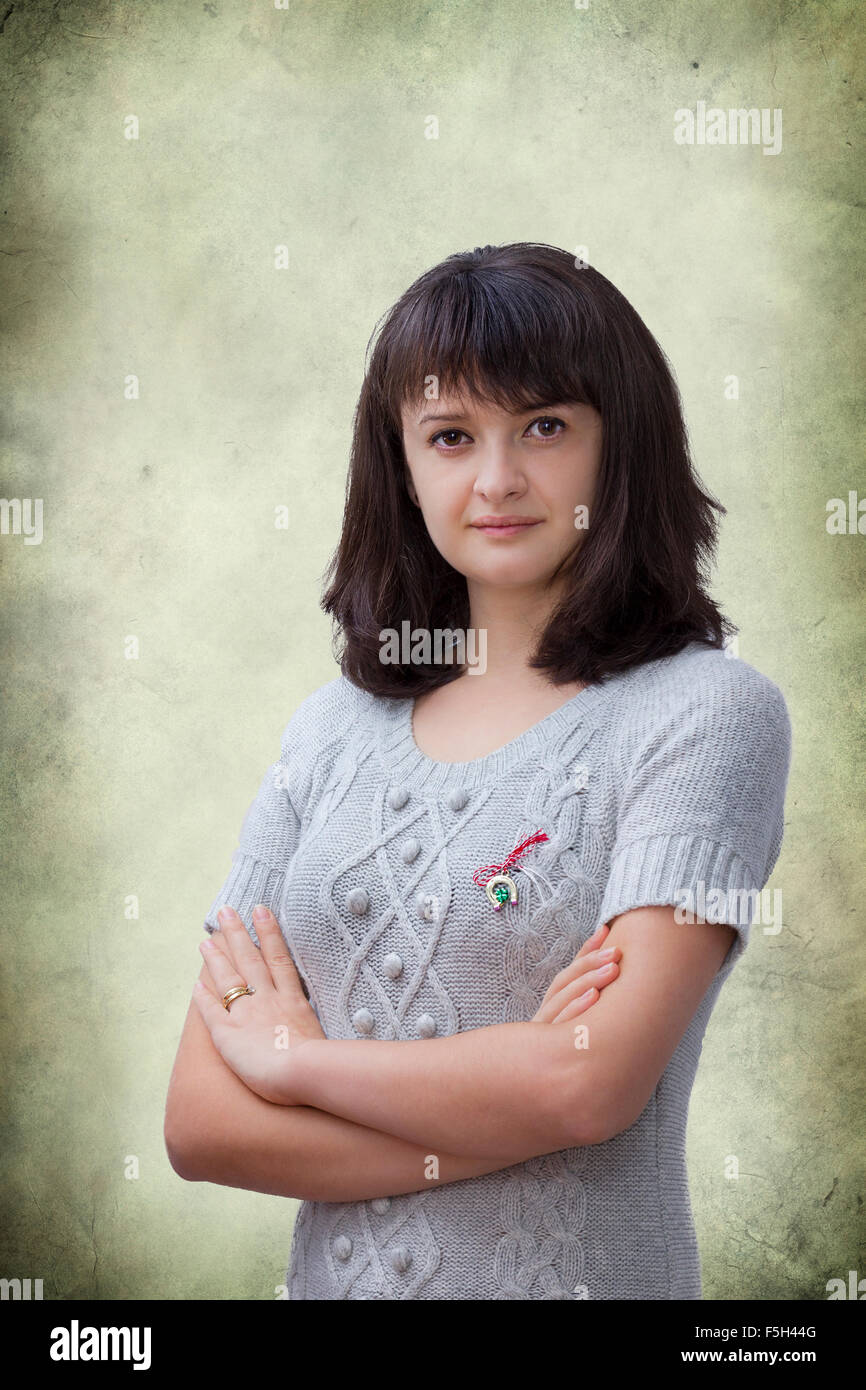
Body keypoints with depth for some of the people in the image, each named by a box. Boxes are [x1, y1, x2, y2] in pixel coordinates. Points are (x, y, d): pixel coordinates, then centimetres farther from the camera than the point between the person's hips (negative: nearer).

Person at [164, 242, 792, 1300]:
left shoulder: (707, 712, -12)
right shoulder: (334, 727, -1)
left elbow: (593, 1087, -22)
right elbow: (198, 1123, -5)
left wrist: (292, 1053, -10)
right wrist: (511, 1101, -17)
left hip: (585, 1272, -3)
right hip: (332, 1272, 4)